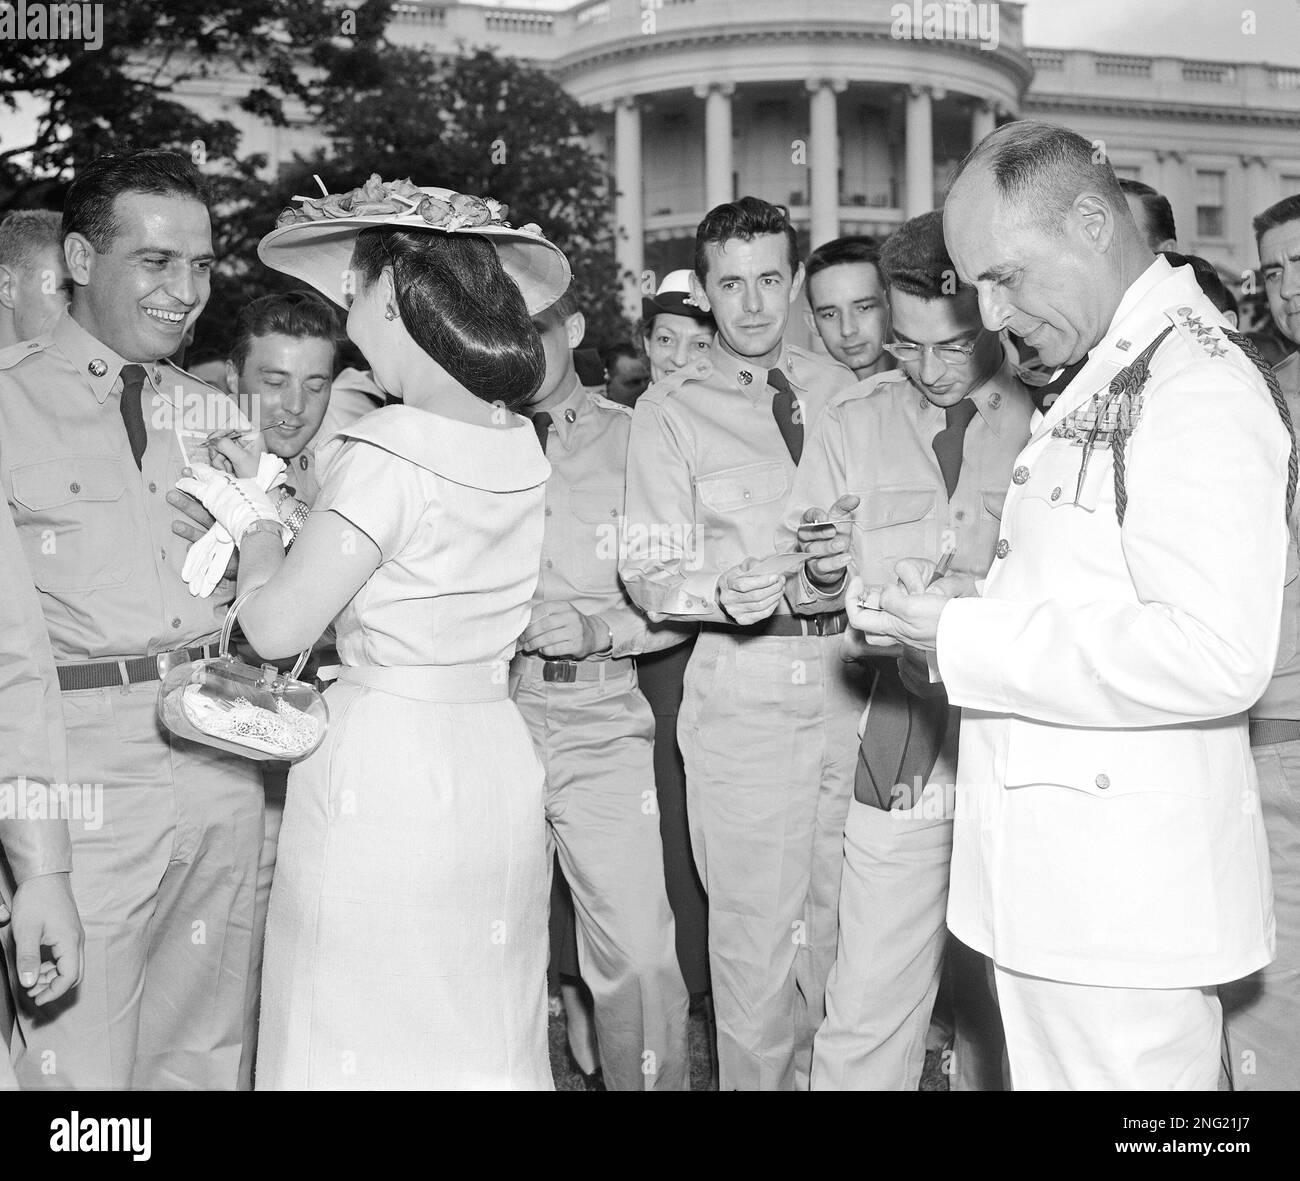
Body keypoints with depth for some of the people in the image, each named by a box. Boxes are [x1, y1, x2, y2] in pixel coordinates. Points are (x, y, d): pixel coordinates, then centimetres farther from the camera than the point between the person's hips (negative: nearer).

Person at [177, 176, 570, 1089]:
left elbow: (276, 627, -12)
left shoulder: (392, 450, -17)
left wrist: (256, 523, 5)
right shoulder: (520, 443, 5)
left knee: (365, 1047, 8)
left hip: (385, 767, -7)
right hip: (497, 760, 7)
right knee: (487, 1044, 17)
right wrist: (293, 521, 17)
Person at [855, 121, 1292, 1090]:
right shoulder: (1106, 381, 15)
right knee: (1050, 1071, 17)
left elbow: (1215, 655, -27)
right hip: (1048, 875, 9)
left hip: (1124, 898, -9)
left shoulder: (1202, 386, -16)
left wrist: (966, 641, -20)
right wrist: (970, 604, 4)